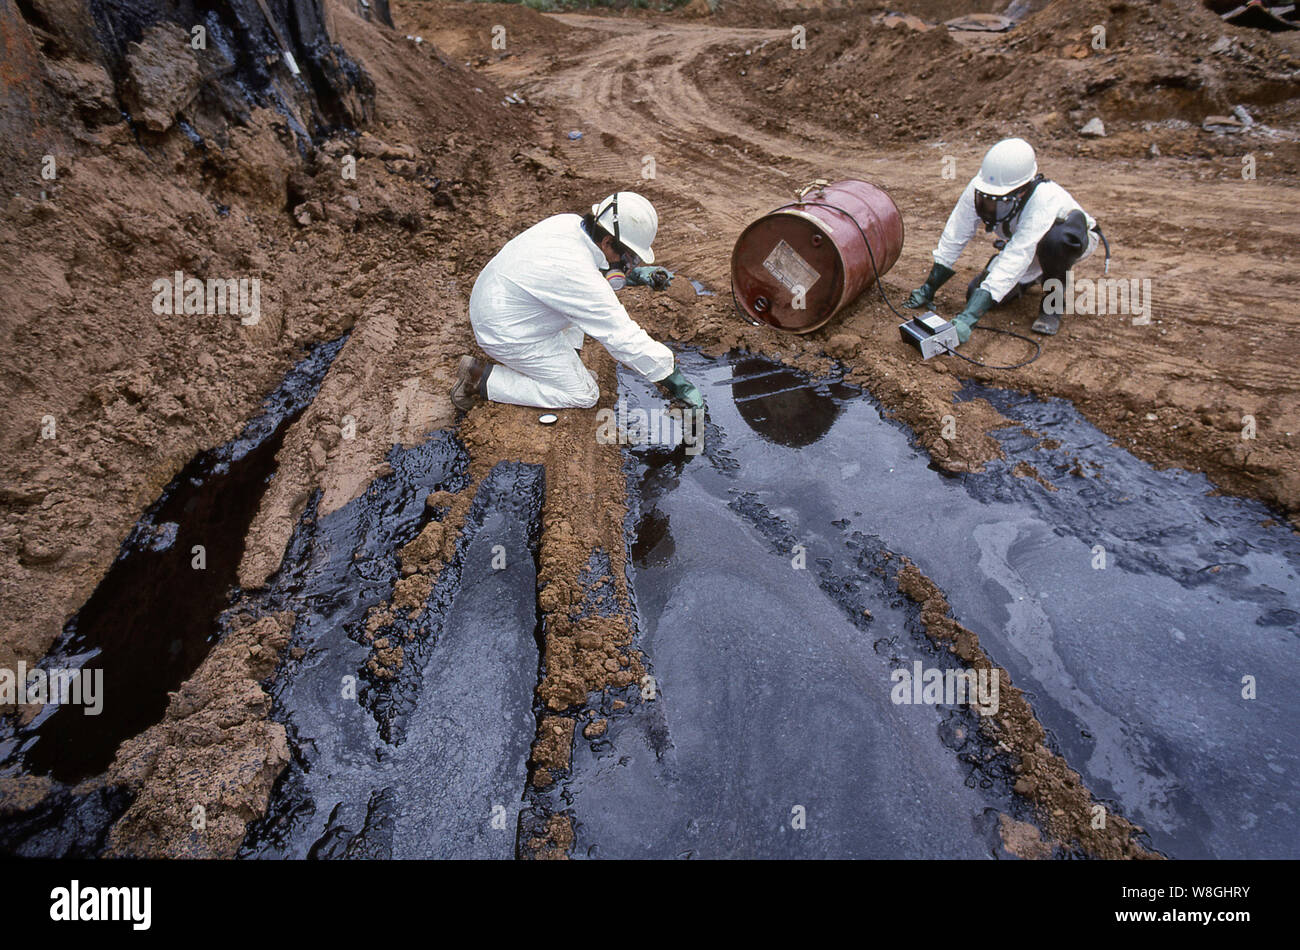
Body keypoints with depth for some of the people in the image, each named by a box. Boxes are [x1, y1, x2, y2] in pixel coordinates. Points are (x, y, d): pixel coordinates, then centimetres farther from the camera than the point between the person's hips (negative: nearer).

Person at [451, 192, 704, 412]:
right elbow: (624, 338, -29)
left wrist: (638, 273, 1)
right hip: (508, 336, -9)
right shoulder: (578, 277, -34)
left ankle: (567, 354, 15)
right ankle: (482, 378, -2)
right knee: (584, 395, 1)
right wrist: (676, 381, -21)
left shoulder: (568, 222, -9)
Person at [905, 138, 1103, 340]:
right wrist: (928, 290, -19)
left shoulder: (1044, 200, -41)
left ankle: (1054, 301, -11)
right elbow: (954, 238, -19)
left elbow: (1015, 259, -48)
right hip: (1025, 243, 5)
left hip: (1073, 238, -5)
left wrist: (968, 317, -55)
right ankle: (1037, 274, 19)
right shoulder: (979, 189, -28)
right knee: (976, 294, -11)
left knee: (1055, 239, -40)